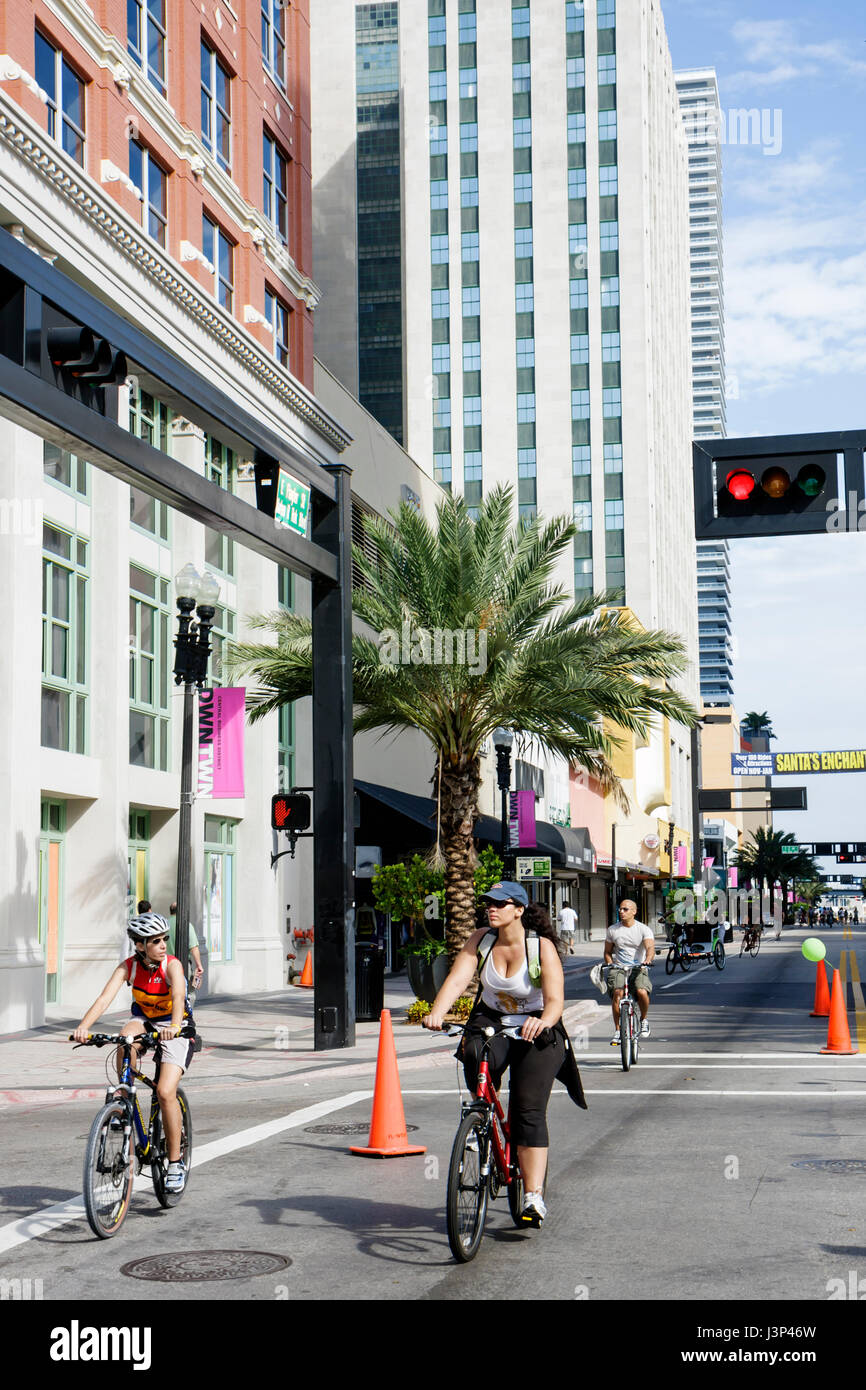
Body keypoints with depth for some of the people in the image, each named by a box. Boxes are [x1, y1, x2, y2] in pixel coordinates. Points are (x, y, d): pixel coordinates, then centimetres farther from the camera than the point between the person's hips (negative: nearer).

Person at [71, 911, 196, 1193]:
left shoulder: (172, 965, -23)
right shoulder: (128, 967, -15)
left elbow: (178, 995, -41)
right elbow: (105, 998, -28)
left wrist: (175, 1027, -61)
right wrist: (84, 1026, -45)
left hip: (175, 1028, -3)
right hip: (144, 1019, 3)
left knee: (165, 1092, -19)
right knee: (126, 1037, -35)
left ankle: (175, 1164, -6)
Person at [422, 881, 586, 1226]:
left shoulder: (542, 947, -16)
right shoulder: (482, 939, -5)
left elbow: (555, 1000, -24)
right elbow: (457, 978, -17)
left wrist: (543, 1021, -47)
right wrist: (436, 1012, -36)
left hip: (535, 1031, -3)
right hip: (490, 1023, 3)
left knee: (529, 1111, -15)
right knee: (475, 1062, -30)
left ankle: (533, 1197, -13)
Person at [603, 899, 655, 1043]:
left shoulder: (644, 929, 0)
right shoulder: (613, 930, 9)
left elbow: (650, 947, -16)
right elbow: (607, 951, 19)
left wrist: (648, 960, -38)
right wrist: (610, 964, -2)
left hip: (638, 968, -2)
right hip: (618, 968, 2)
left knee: (642, 992, -28)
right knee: (617, 993, -27)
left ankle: (644, 1019, 3)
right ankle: (617, 1030, -16)